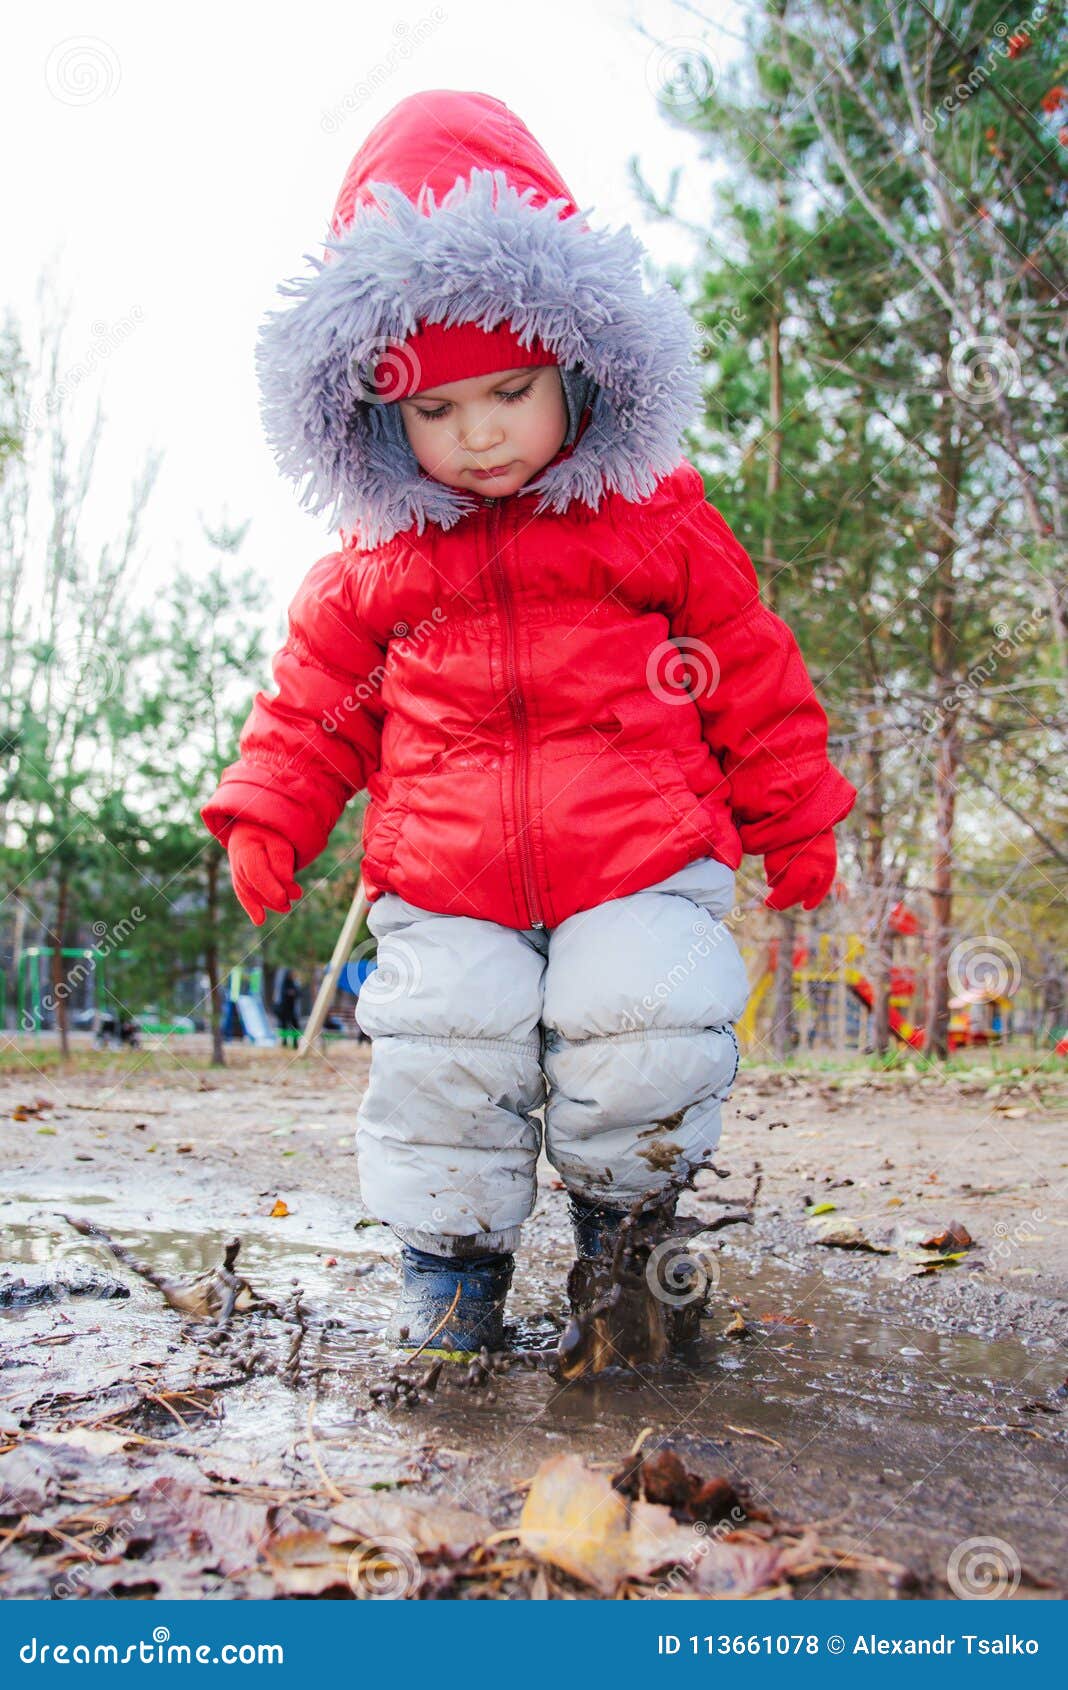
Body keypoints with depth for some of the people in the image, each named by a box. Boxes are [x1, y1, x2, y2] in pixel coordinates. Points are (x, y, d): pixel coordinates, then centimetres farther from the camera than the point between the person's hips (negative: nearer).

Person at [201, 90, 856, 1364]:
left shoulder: (657, 519, 4)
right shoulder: (374, 561, 8)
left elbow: (749, 670, 10)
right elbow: (317, 697, 16)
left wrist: (794, 816, 12)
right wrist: (268, 811, 4)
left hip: (641, 862, -1)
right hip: (445, 889, 2)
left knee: (643, 1046, -14)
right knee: (441, 1057, -6)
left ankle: (620, 1214, 18)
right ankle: (452, 1260, 19)